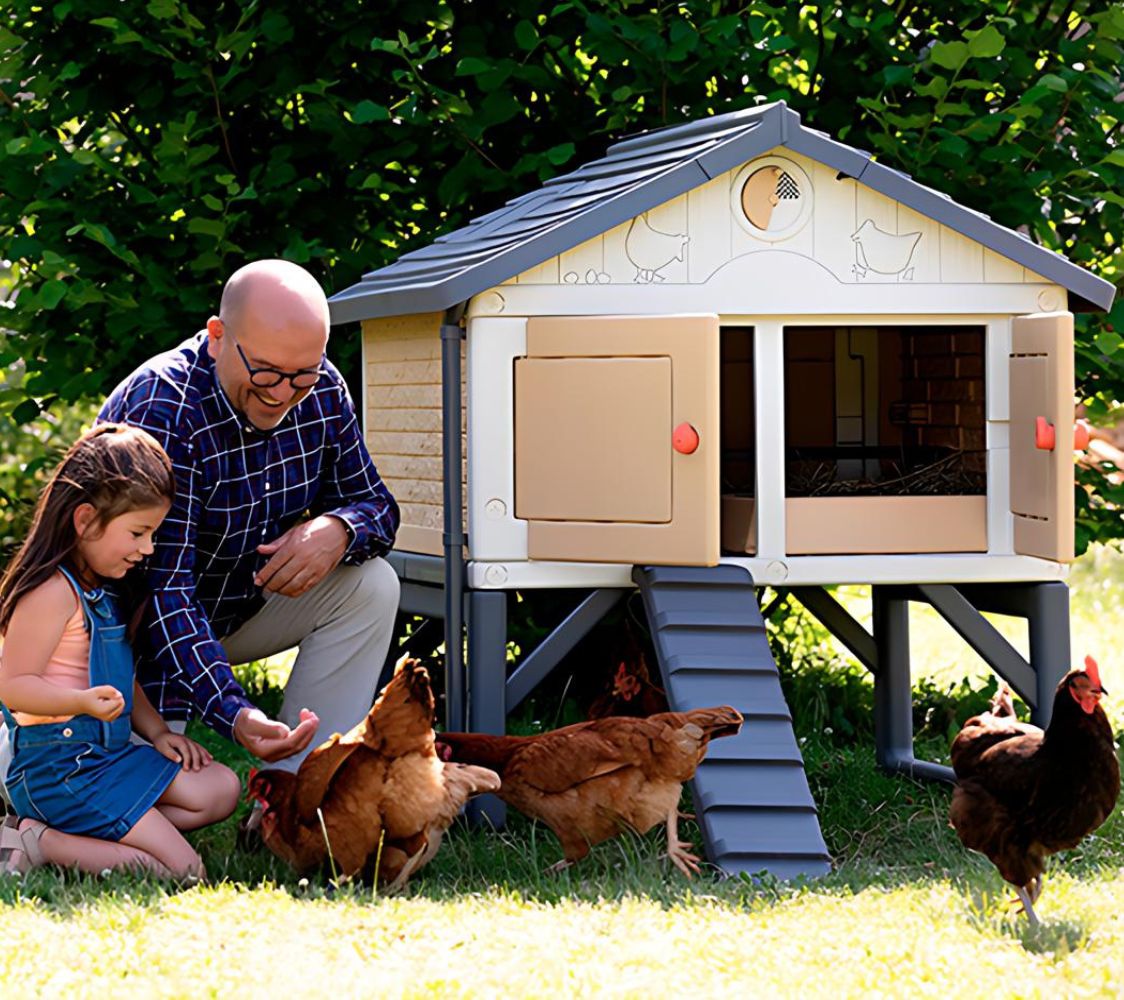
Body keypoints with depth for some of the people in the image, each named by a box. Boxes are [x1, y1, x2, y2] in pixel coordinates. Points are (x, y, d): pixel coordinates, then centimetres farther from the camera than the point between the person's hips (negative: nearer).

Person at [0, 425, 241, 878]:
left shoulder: (104, 589, 14)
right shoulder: (53, 592, -17)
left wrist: (156, 731, 11)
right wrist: (83, 702, -34)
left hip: (108, 754, 10)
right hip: (59, 767, -10)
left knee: (220, 789, 9)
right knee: (183, 869, -15)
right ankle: (39, 844, -12)